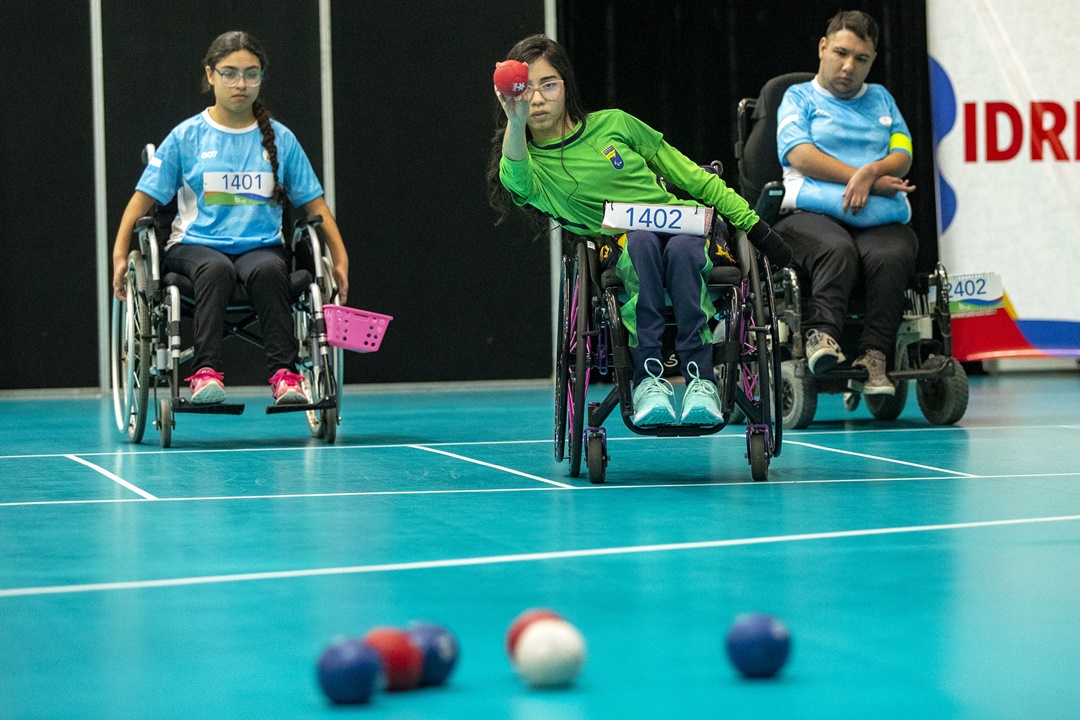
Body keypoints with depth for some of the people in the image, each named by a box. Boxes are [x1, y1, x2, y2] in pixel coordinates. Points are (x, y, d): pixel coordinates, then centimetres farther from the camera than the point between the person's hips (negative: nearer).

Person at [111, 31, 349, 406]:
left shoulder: (280, 138, 10)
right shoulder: (186, 136, 6)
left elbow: (314, 203, 14)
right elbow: (144, 198, 8)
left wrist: (340, 259, 7)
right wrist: (120, 255, -2)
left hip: (262, 245, 1)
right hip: (196, 244, -1)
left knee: (267, 270, -36)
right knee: (216, 269, -37)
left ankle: (285, 375, -38)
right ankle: (206, 373, -44)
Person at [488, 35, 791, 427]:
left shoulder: (612, 124, 13)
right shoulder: (530, 166, 7)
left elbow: (690, 175, 17)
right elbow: (515, 176, -21)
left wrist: (754, 225, 12)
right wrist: (515, 121, -42)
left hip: (686, 230, 1)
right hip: (621, 251, -1)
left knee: (682, 249, -35)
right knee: (642, 241, -36)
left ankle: (700, 378, -35)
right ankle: (648, 377, -39)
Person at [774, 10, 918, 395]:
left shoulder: (881, 99, 28)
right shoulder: (798, 98, 17)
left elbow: (902, 158, 14)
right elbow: (801, 155, -2)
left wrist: (872, 172, -11)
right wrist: (872, 182, -7)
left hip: (881, 220, 2)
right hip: (812, 212, -2)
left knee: (891, 257, -33)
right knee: (838, 251, -39)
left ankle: (873, 355, -38)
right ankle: (821, 334, -44)